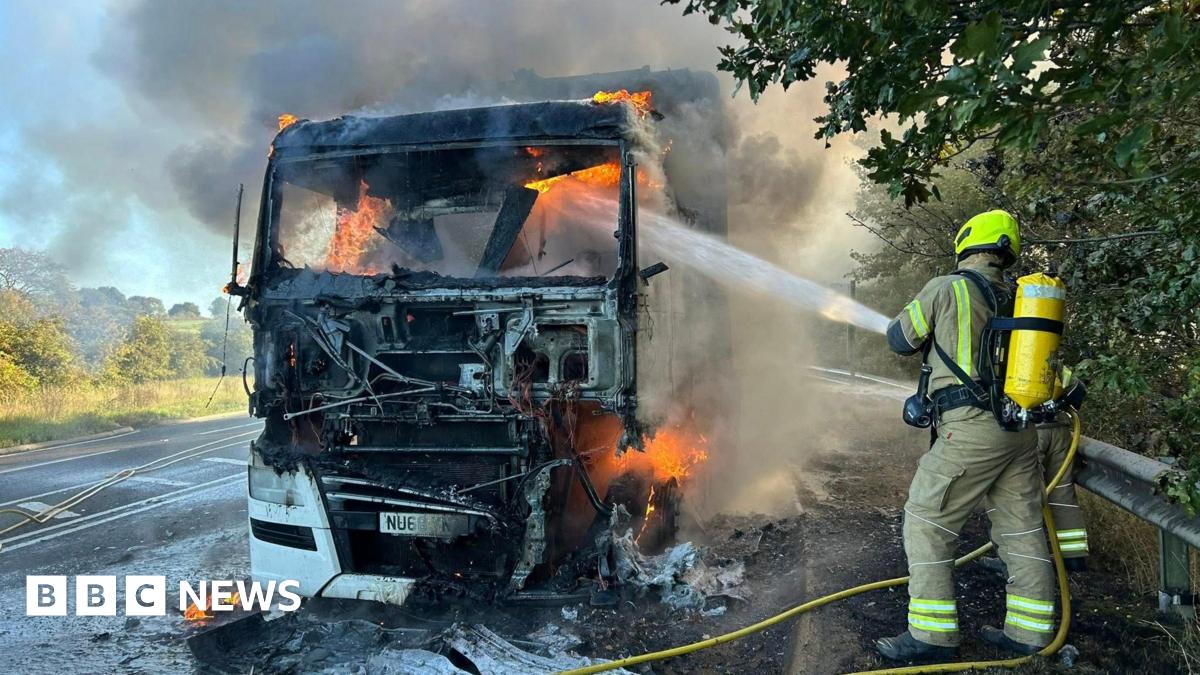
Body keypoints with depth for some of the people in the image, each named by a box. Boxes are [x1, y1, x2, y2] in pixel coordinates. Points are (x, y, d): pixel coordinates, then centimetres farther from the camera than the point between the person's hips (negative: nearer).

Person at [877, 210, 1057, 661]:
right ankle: (1029, 630, 23)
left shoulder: (945, 290, -6)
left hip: (972, 429, -7)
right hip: (1020, 429, 7)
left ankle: (932, 634, 2)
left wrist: (909, 319, 25)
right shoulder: (1017, 301, 12)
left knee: (926, 522, -1)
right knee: (1022, 528, 14)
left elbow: (900, 341, 4)